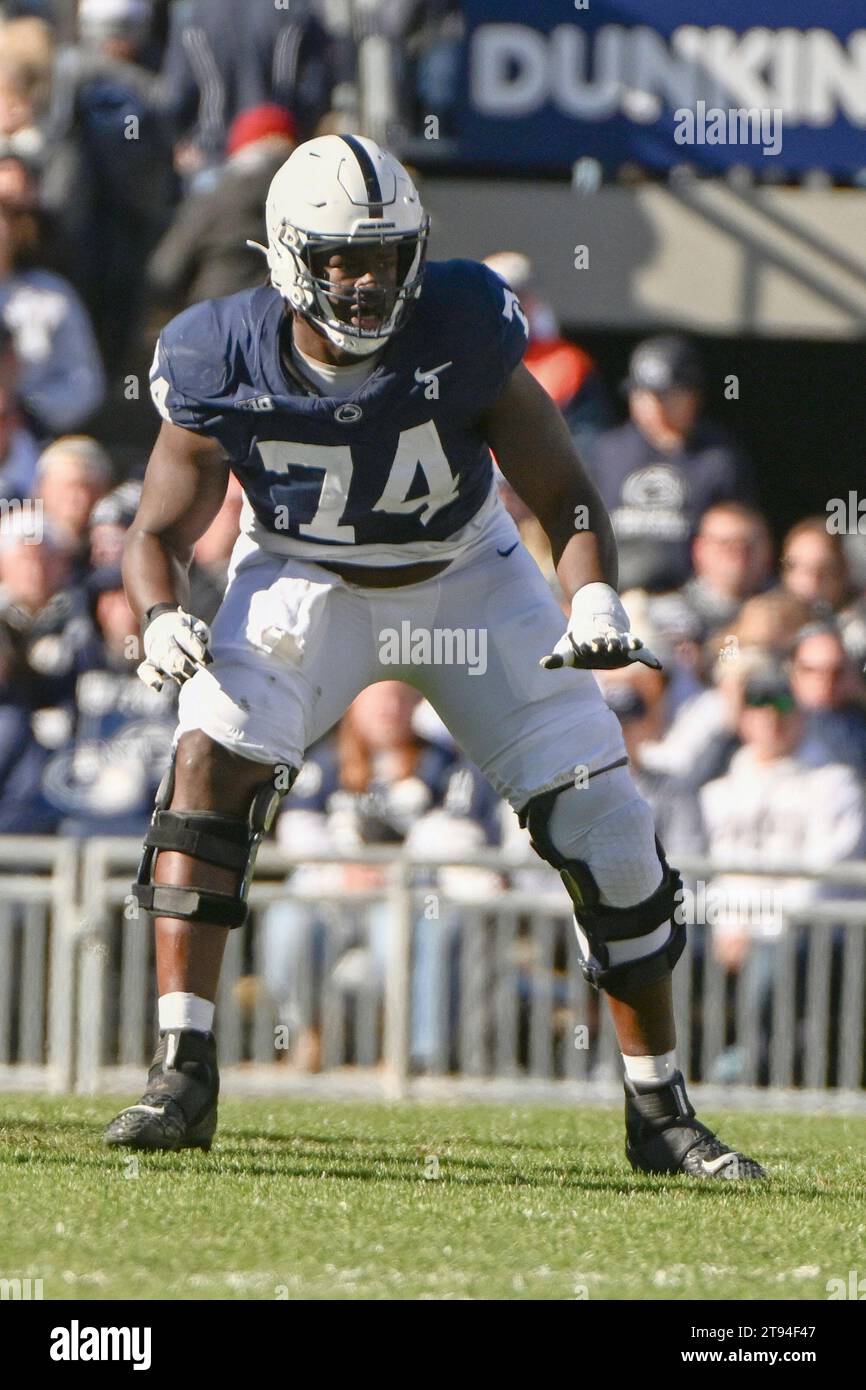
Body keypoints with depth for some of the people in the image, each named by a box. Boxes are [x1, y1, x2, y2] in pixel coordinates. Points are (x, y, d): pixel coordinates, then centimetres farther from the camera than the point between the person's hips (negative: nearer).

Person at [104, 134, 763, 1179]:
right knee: (211, 759, -26)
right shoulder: (224, 364, -22)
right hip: (306, 583, 0)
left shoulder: (465, 334, -25)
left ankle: (660, 1112, 9)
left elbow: (564, 496, -16)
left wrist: (594, 602, -36)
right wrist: (161, 619, -31)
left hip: (467, 581, 0)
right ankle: (182, 1075, -23)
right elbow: (160, 531, -9)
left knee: (604, 822, -7)